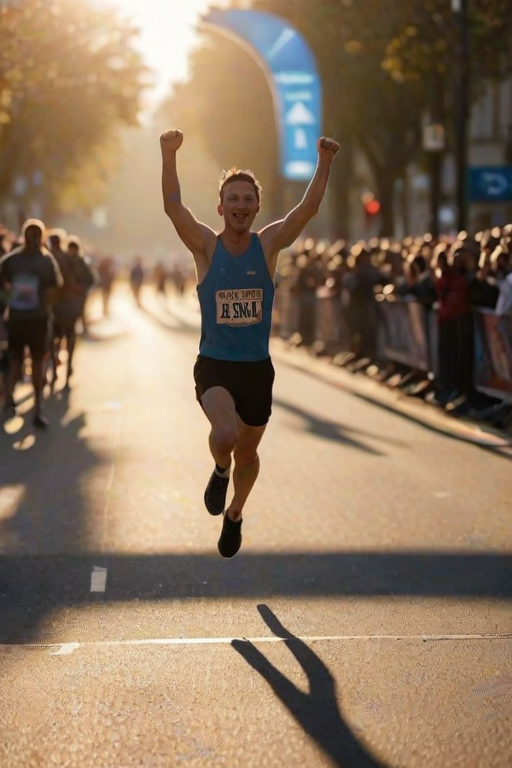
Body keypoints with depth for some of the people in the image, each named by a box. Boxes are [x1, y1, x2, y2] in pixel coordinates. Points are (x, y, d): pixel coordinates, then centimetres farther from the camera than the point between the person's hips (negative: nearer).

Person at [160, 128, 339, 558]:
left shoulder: (268, 245, -2)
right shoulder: (206, 246, -6)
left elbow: (309, 209, -13)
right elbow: (173, 207, -21)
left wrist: (325, 163, -27)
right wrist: (169, 156, -34)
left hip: (257, 367, 2)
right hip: (214, 366, -2)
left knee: (247, 453, 16)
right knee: (225, 434, -29)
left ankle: (234, 515, 45)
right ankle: (220, 471, 8)